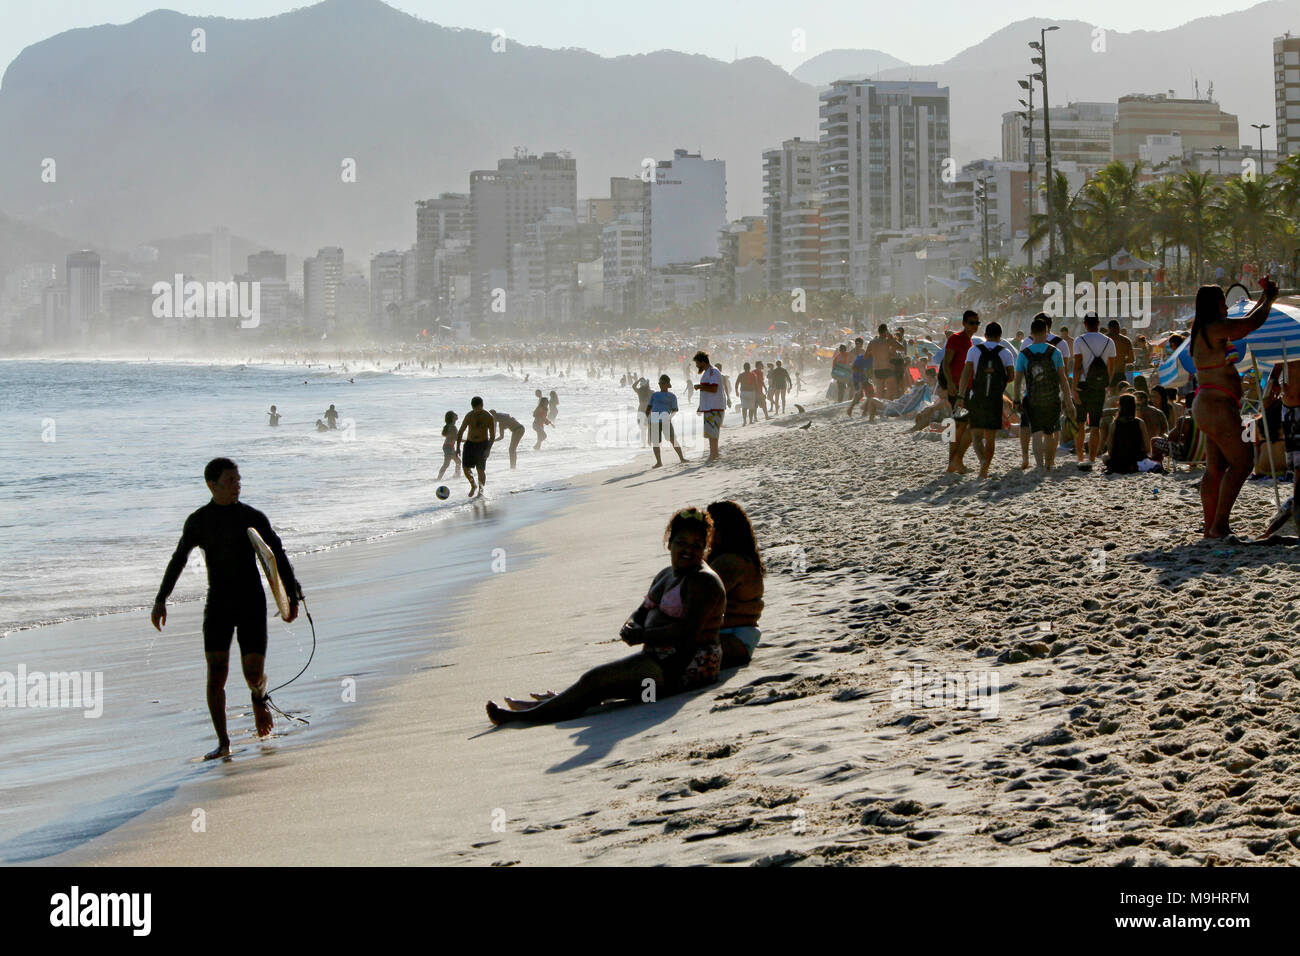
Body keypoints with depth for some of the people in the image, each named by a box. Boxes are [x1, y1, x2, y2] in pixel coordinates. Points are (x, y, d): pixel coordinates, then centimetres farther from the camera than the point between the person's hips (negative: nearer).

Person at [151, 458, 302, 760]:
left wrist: (293, 597, 0)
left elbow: (278, 557, 4)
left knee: (254, 675, -8)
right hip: (218, 607, 1)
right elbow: (178, 561, 14)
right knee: (216, 674, -11)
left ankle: (260, 697, 30)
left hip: (252, 604, -1)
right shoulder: (198, 521, 2)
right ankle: (222, 742, -1)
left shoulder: (253, 518, -3)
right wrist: (160, 600, 13)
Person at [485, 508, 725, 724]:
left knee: (594, 680, -10)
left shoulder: (704, 581, -13)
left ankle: (534, 714, -3)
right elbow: (641, 612, 19)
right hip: (663, 661, 10)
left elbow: (690, 628, -24)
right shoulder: (666, 575, 18)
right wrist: (630, 629, -6)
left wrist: (642, 636, -16)